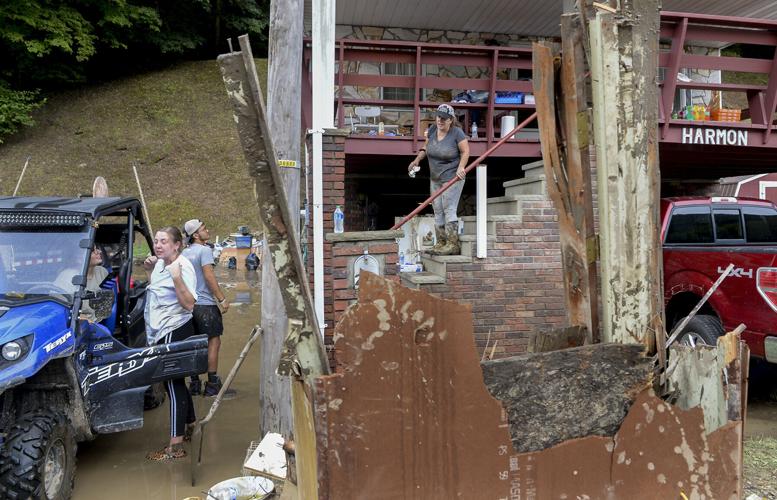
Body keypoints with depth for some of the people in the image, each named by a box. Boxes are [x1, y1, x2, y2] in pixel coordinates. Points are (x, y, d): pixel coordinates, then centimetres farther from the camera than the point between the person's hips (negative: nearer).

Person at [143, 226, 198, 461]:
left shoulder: (183, 267, -18)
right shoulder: (160, 263, 10)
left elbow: (188, 304, -25)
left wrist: (176, 277, -35)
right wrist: (150, 270, 11)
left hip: (174, 332, -10)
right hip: (161, 331, 10)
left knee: (174, 384, -6)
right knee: (176, 381, 19)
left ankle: (176, 446, 0)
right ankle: (190, 424, 36)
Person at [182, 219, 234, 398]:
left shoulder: (185, 252, 13)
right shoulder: (204, 250, -12)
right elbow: (209, 276, -18)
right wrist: (222, 299, -15)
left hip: (190, 303, 8)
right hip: (206, 304, -8)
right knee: (213, 342, -3)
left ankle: (194, 384, 18)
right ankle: (212, 385, -2)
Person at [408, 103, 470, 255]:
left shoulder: (457, 132, -12)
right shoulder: (432, 129, 6)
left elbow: (465, 151, -7)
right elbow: (426, 147, 20)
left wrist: (461, 167, -20)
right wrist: (417, 159, 8)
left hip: (452, 178, -7)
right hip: (435, 179, 7)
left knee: (449, 209, -12)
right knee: (437, 211, 8)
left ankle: (453, 244, -8)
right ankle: (441, 243, 16)